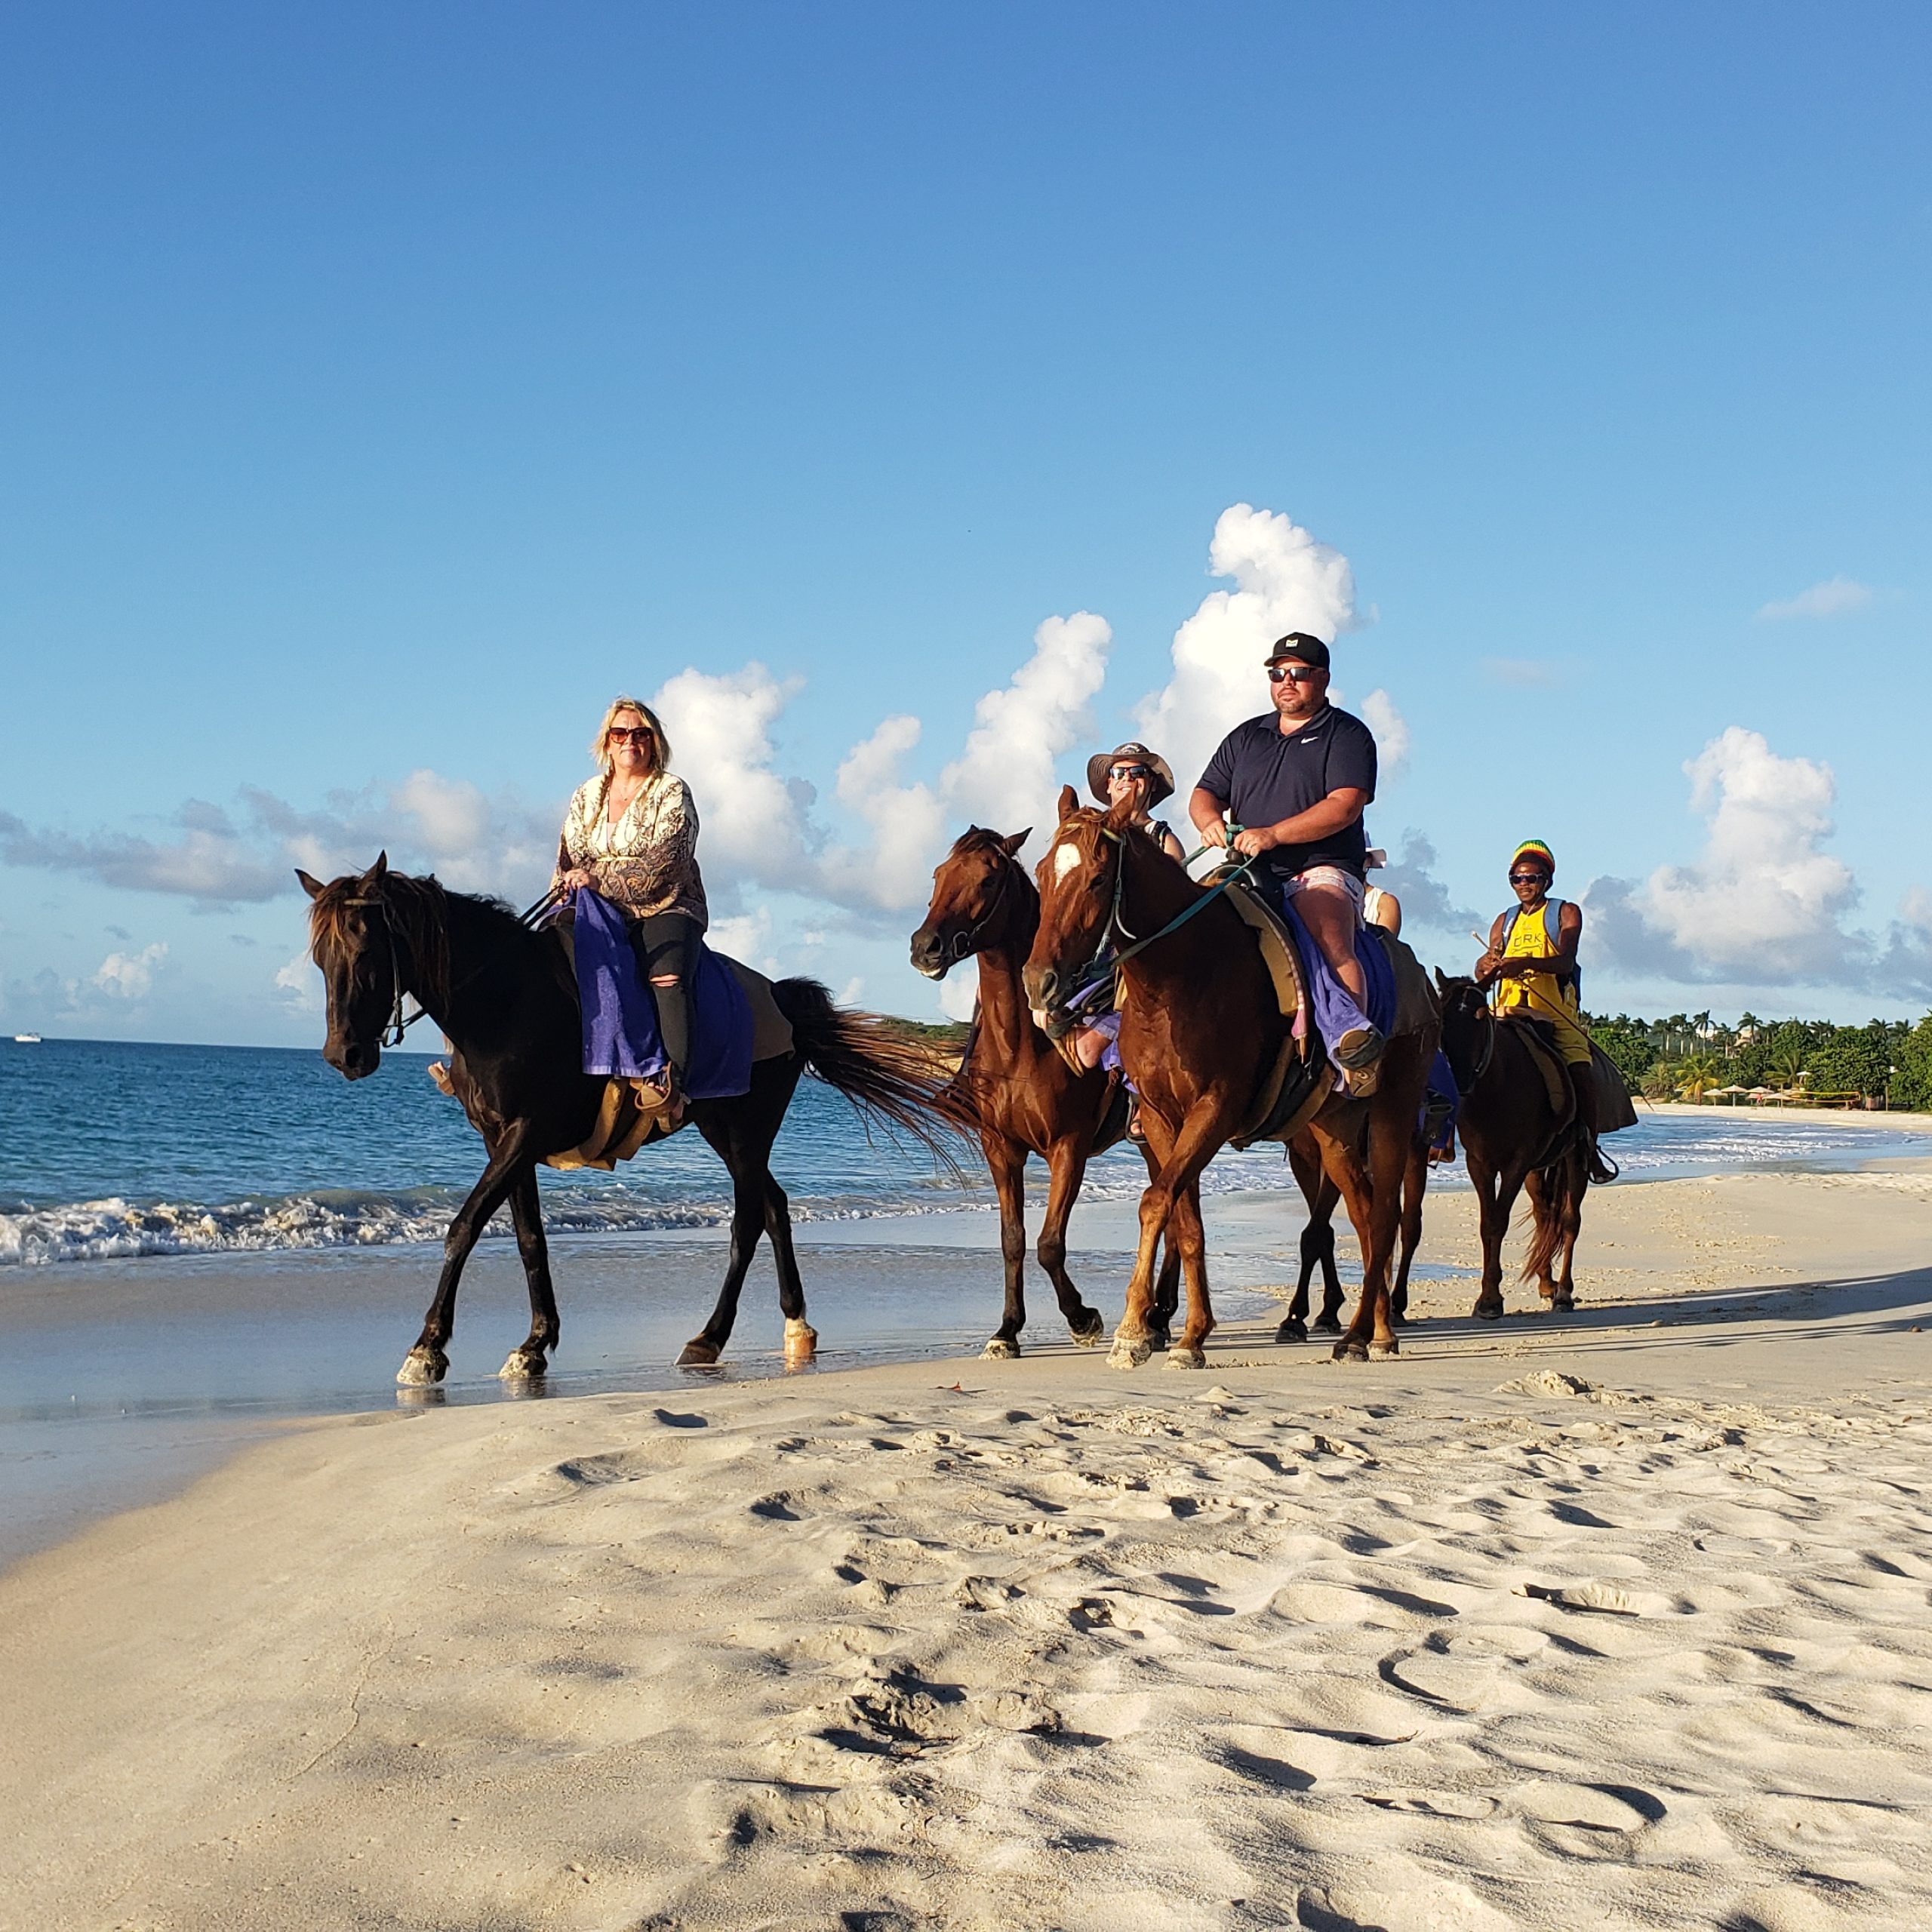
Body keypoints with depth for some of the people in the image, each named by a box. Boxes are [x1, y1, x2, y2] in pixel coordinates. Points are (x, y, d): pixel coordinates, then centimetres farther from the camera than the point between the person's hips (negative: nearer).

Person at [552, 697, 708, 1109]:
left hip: (665, 908, -5)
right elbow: (568, 859, 17)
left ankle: (673, 1080, -48)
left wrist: (600, 879, -22)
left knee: (667, 976, -34)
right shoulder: (586, 797, 18)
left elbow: (661, 862, -12)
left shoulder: (671, 792, 1)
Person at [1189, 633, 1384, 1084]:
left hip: (1322, 868, -6)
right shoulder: (1246, 737, 23)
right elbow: (1204, 795, 22)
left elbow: (1344, 806, -10)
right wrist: (1210, 820, -5)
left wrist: (1273, 834, -21)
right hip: (1253, 874, 6)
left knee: (1330, 939, -33)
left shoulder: (1347, 734, 5)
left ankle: (1355, 1051, -46)